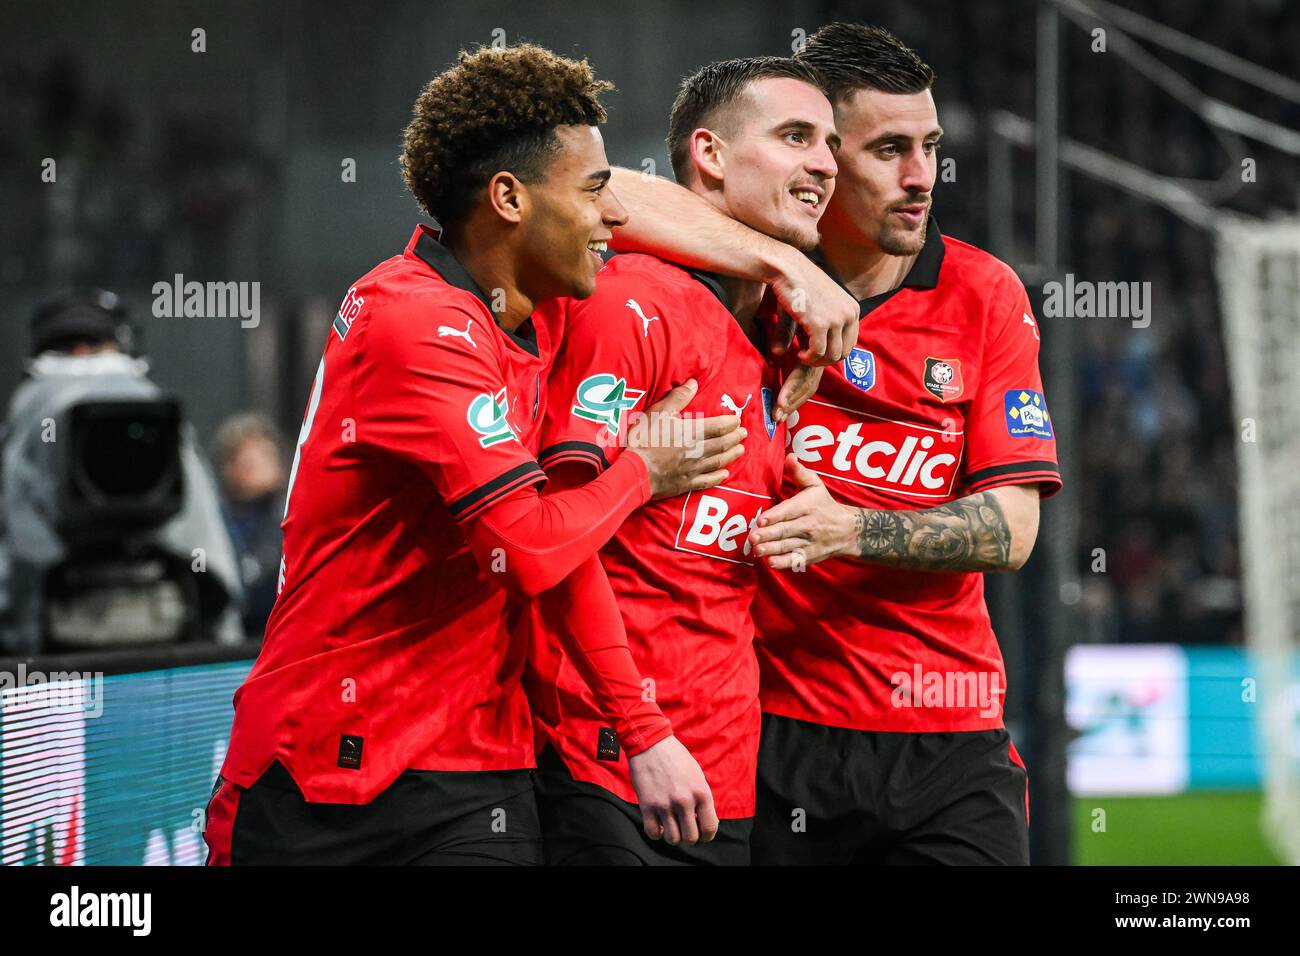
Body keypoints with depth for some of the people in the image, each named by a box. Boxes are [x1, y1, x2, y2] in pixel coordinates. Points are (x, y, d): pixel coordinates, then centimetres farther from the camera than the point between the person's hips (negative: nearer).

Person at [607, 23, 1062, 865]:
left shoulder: (982, 294, 4)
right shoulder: (744, 273, 0)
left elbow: (1011, 527, -2)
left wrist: (851, 529, -20)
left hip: (947, 739, 1)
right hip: (774, 724, -1)